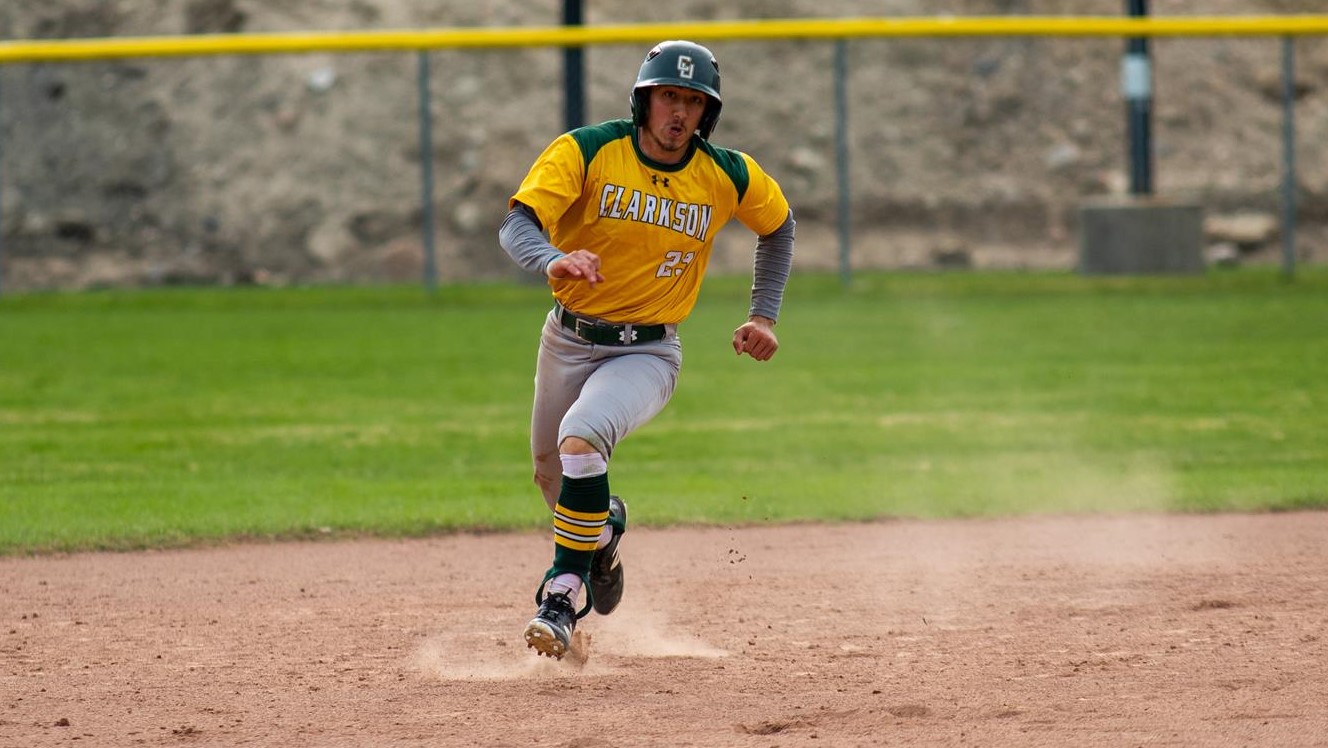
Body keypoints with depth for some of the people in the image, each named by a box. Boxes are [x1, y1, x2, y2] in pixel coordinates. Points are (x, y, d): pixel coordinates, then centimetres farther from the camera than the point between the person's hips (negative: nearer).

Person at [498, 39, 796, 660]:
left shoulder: (730, 177, -8)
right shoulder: (586, 152, -15)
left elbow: (778, 225, 14)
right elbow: (516, 223, -27)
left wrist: (764, 315, 7)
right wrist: (552, 261, -50)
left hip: (646, 353, -2)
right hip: (567, 341, 2)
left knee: (581, 438, -30)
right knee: (551, 470, 18)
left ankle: (564, 593, -18)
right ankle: (602, 527, 54)